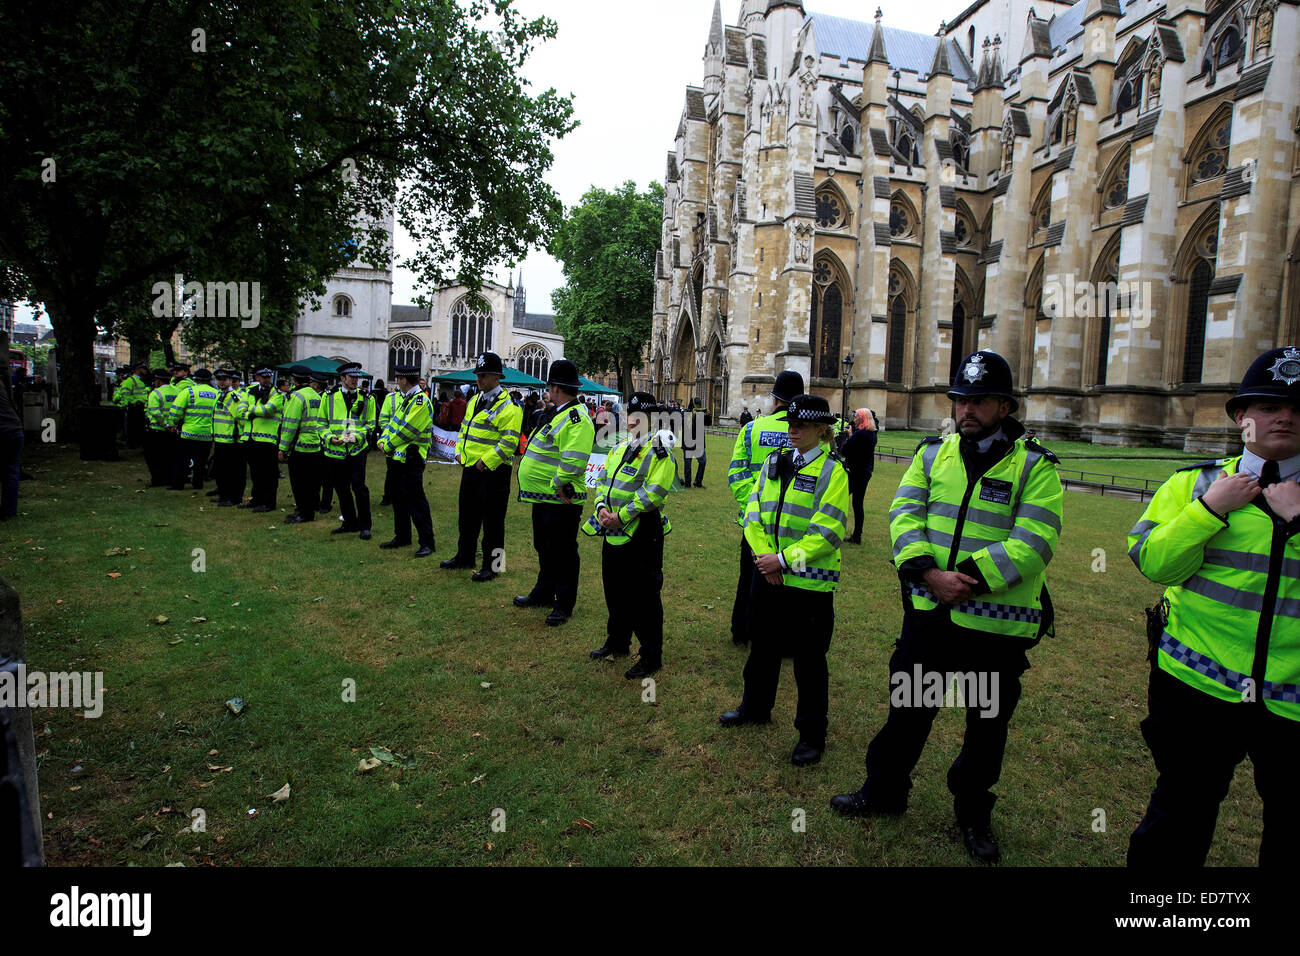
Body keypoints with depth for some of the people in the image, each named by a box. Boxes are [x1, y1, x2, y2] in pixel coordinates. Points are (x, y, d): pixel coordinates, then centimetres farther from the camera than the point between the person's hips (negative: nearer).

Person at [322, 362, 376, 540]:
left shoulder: (366, 399, 4)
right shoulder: (329, 396, 5)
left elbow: (370, 424, 8)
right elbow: (322, 422, 9)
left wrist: (357, 435, -11)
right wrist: (329, 437, -10)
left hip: (357, 449, -2)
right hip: (335, 450, 2)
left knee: (358, 486, -10)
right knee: (341, 489, 11)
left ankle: (364, 526, 0)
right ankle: (350, 523, 25)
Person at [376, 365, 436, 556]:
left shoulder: (420, 402, -15)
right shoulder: (405, 399, 16)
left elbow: (407, 431, -19)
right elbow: (393, 422, 17)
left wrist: (388, 446, -10)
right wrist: (383, 441, 0)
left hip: (411, 460, -10)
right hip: (398, 458, 10)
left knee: (416, 501, -8)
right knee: (399, 499, 16)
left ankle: (427, 543, -2)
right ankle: (402, 537, 28)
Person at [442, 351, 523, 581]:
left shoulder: (508, 407, -15)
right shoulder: (474, 401, 13)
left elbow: (508, 443, -21)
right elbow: (464, 428, 24)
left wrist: (485, 461, -21)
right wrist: (460, 452, 10)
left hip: (493, 472, -9)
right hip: (470, 468, 9)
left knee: (492, 520, 1)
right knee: (467, 514, 19)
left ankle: (491, 566, 11)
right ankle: (465, 556, 35)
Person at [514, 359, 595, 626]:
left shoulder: (577, 419, -20)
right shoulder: (558, 414, 14)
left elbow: (574, 461, -31)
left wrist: (559, 485, -22)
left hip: (561, 501, -11)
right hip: (543, 497, 11)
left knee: (563, 553, 2)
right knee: (544, 547, 22)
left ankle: (564, 605, 14)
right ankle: (543, 593, 39)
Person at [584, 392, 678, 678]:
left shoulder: (659, 452, -11)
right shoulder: (619, 448, 15)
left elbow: (654, 492, -21)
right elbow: (603, 480, 15)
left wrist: (622, 515, -22)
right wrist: (601, 507, -5)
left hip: (642, 534, -8)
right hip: (613, 534, 8)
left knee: (644, 596, -2)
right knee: (615, 590, 19)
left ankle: (651, 656, 11)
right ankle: (617, 641, 38)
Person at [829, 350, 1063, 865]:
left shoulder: (1035, 465, -7)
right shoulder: (933, 453, 4)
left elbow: (1033, 542, -16)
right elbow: (905, 514, -4)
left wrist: (970, 578, -25)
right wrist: (929, 573, -20)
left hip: (998, 622, -2)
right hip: (928, 611, 3)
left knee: (987, 725, 15)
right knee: (908, 707, 17)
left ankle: (974, 813, 38)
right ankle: (884, 789, 38)